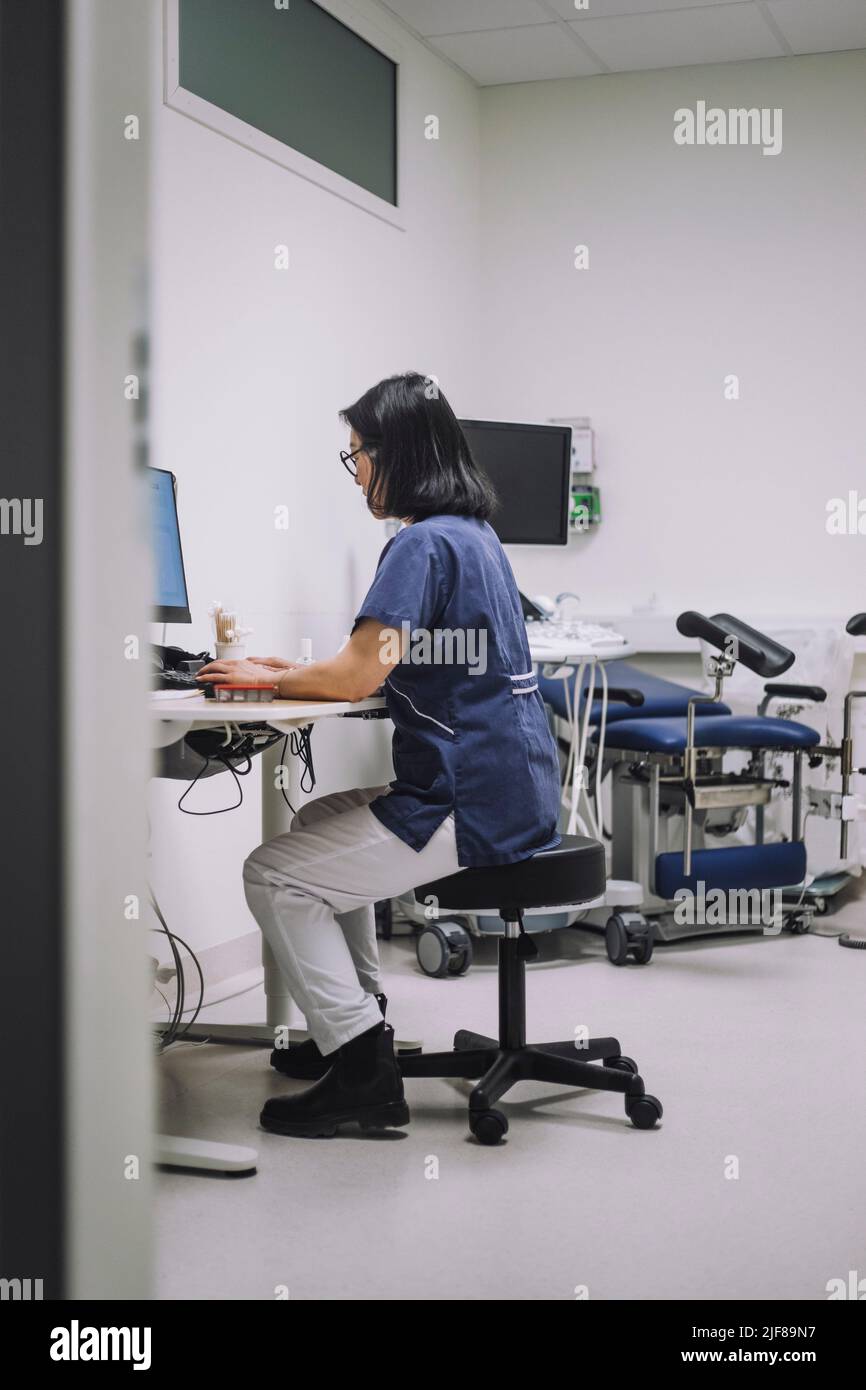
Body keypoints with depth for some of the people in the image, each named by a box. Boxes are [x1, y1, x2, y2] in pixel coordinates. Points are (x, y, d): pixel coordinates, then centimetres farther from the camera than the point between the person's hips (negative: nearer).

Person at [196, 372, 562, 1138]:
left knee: (273, 875, -4)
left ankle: (363, 1073, -2)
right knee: (321, 824, 27)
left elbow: (360, 674, -22)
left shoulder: (423, 544, -16)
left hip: (471, 810, -10)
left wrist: (268, 679, -4)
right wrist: (296, 671, 13)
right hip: (513, 791, 10)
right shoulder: (475, 533, 15)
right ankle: (356, 1024, 29)